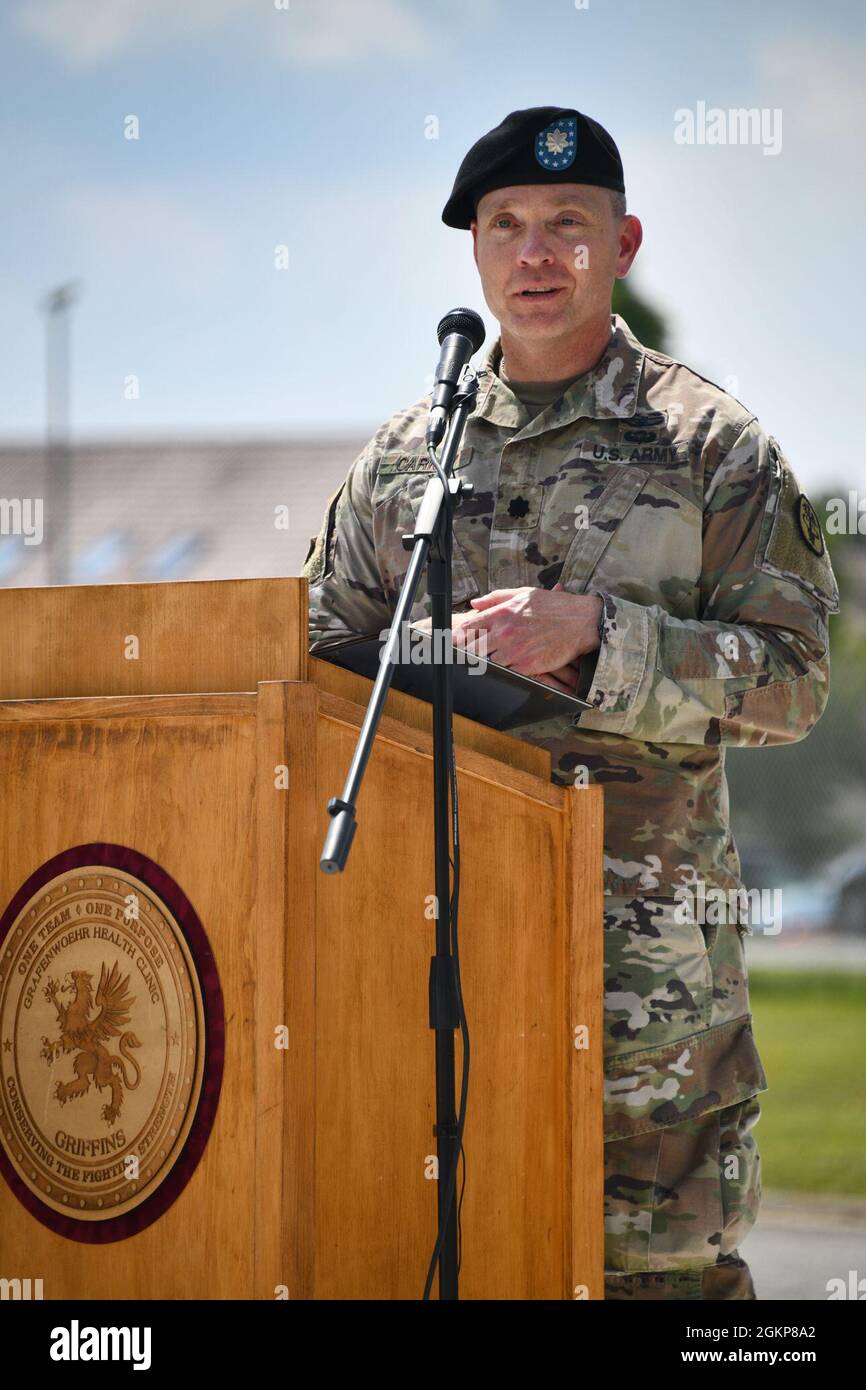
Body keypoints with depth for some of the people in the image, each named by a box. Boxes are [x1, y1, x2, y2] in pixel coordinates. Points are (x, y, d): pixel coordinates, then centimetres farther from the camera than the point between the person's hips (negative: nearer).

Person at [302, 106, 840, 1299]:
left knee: (659, 1257, -4)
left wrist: (595, 637, -16)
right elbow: (325, 651, 19)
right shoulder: (406, 451, 15)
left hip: (645, 927, -4)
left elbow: (793, 677, -4)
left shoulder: (710, 443, 3)